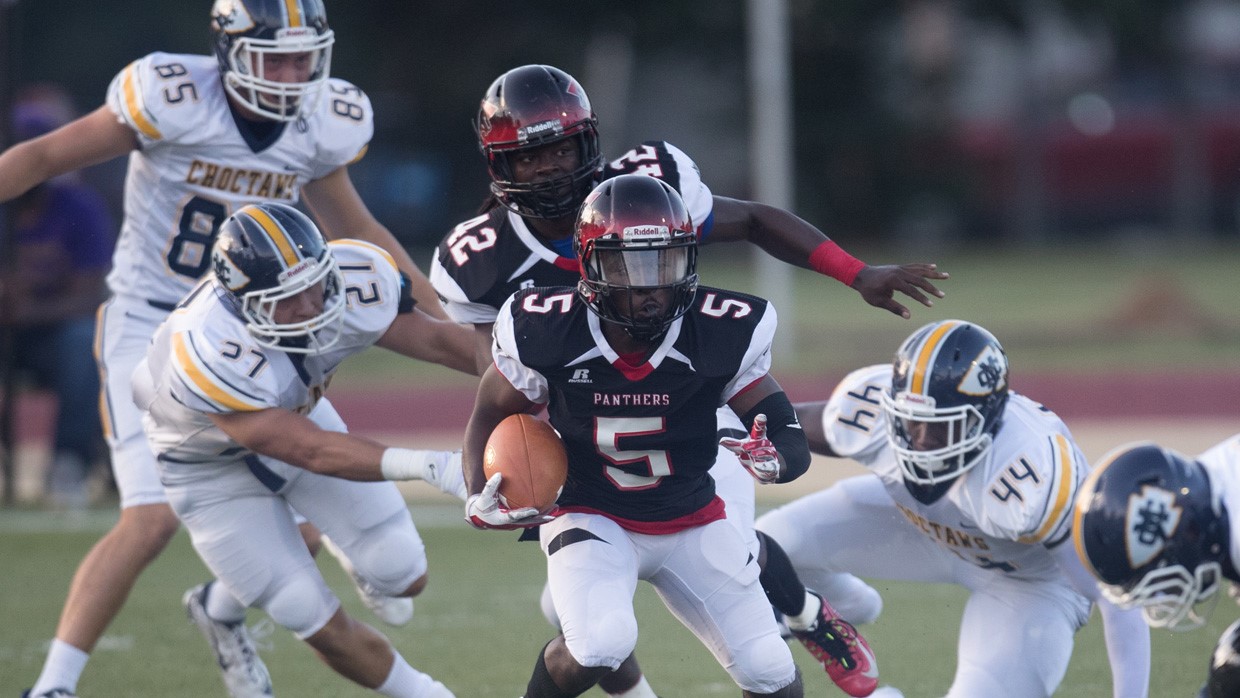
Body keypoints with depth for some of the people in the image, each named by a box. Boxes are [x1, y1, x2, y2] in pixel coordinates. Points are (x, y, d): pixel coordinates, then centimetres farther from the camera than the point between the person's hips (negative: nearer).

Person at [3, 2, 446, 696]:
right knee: (153, 519, -20)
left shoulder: (320, 124, -4)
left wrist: (443, 314, 15)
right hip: (150, 330, -5)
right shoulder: (171, 100, -20)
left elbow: (356, 230, 14)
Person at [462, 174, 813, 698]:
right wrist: (479, 499, -20)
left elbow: (793, 444, -14)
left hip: (692, 524, 2)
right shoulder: (544, 332, -19)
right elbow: (490, 417, -2)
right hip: (591, 516, -2)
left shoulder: (724, 335, -18)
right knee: (600, 644, -32)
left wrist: (774, 459, -39)